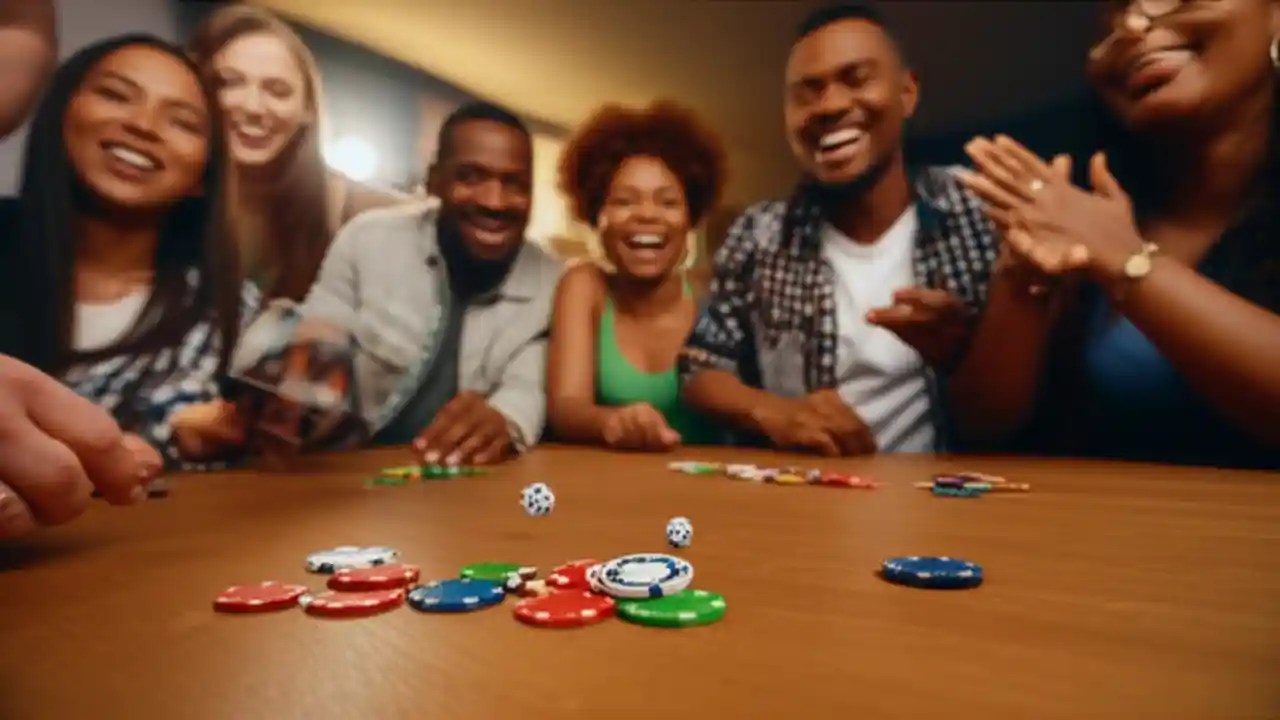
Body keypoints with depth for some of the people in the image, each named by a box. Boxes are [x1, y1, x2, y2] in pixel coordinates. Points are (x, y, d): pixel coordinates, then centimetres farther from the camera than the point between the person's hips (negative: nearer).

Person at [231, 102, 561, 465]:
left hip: (465, 479, -1)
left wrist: (505, 419, -39)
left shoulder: (551, 282, -3)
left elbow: (529, 390, -15)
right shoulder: (367, 238, -2)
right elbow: (313, 350, 0)